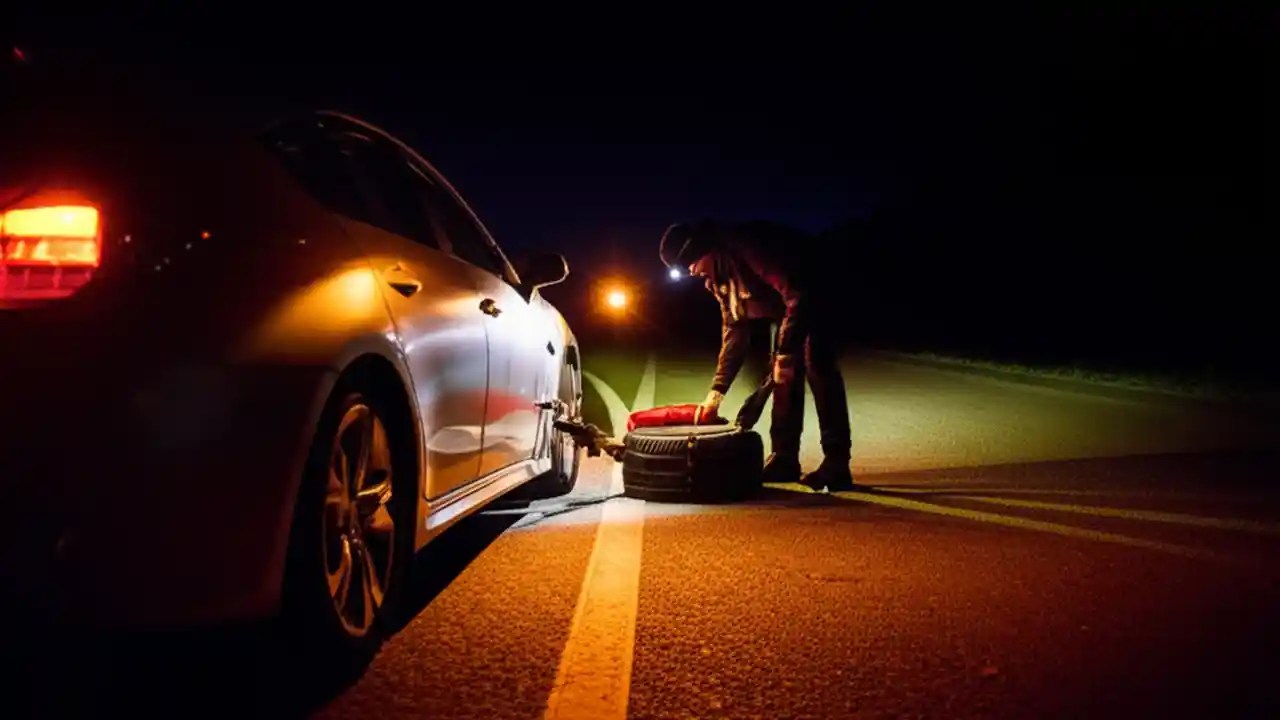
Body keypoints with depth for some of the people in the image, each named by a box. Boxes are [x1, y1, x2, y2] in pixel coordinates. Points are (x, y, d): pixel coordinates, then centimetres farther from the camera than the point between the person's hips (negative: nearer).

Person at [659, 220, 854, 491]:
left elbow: (797, 294, -33)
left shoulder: (746, 246, -30)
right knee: (785, 375, 5)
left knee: (819, 369, -18)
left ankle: (836, 465, -17)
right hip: (789, 308, 10)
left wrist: (785, 353, -32)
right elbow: (734, 329, 7)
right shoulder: (718, 279, 1)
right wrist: (717, 389, 3)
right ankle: (784, 458, 9)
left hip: (819, 294, -10)